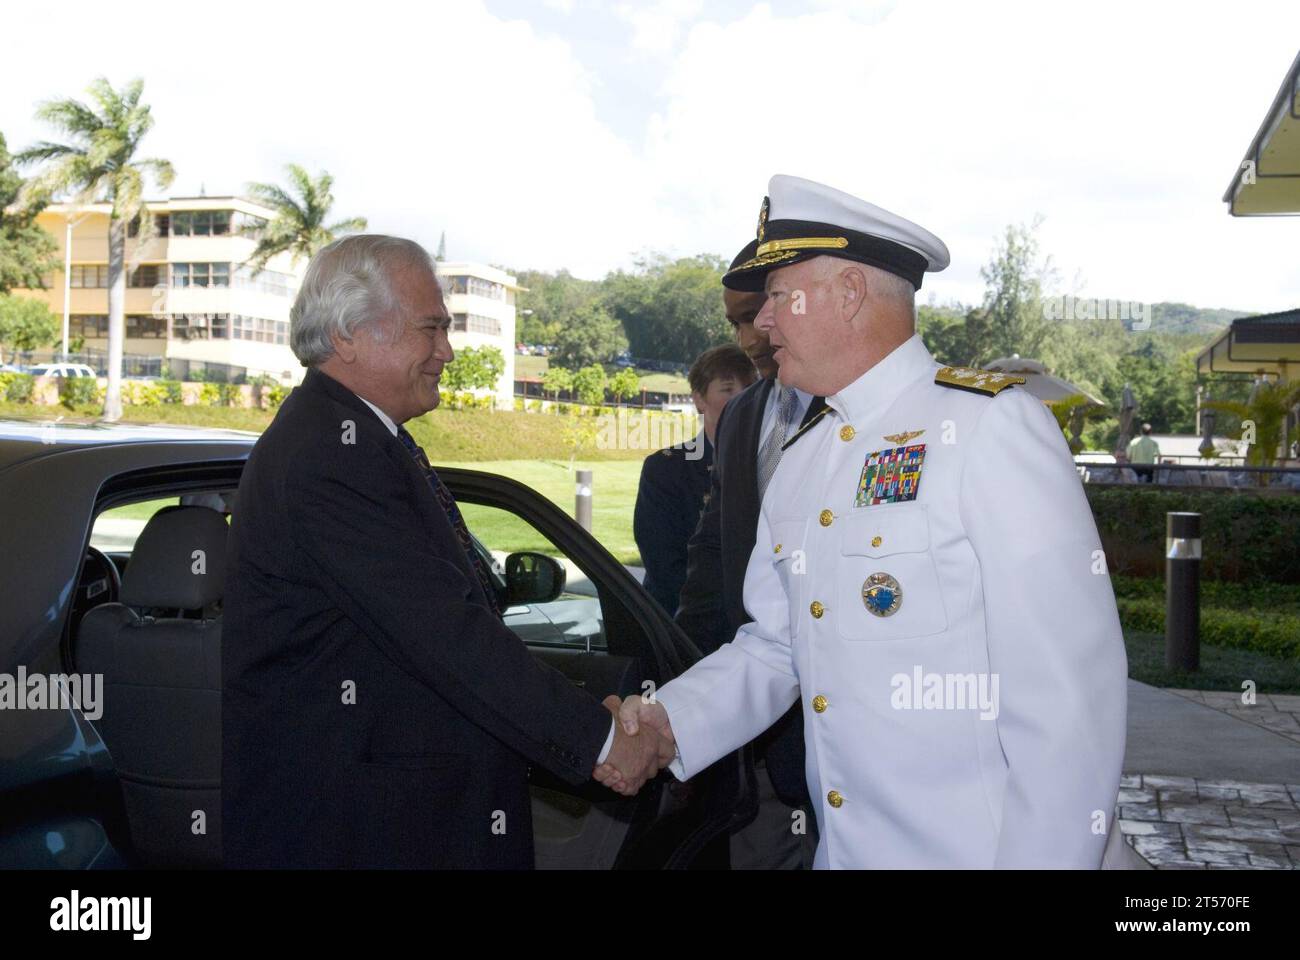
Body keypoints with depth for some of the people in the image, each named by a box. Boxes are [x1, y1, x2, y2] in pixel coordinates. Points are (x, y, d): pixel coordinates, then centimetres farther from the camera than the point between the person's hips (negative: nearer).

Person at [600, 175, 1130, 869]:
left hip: (979, 849, -6)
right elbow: (772, 648, 10)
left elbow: (1068, 688, -19)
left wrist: (1041, 858, -21)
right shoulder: (798, 465, 9)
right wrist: (671, 722, -5)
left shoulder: (991, 427, -14)